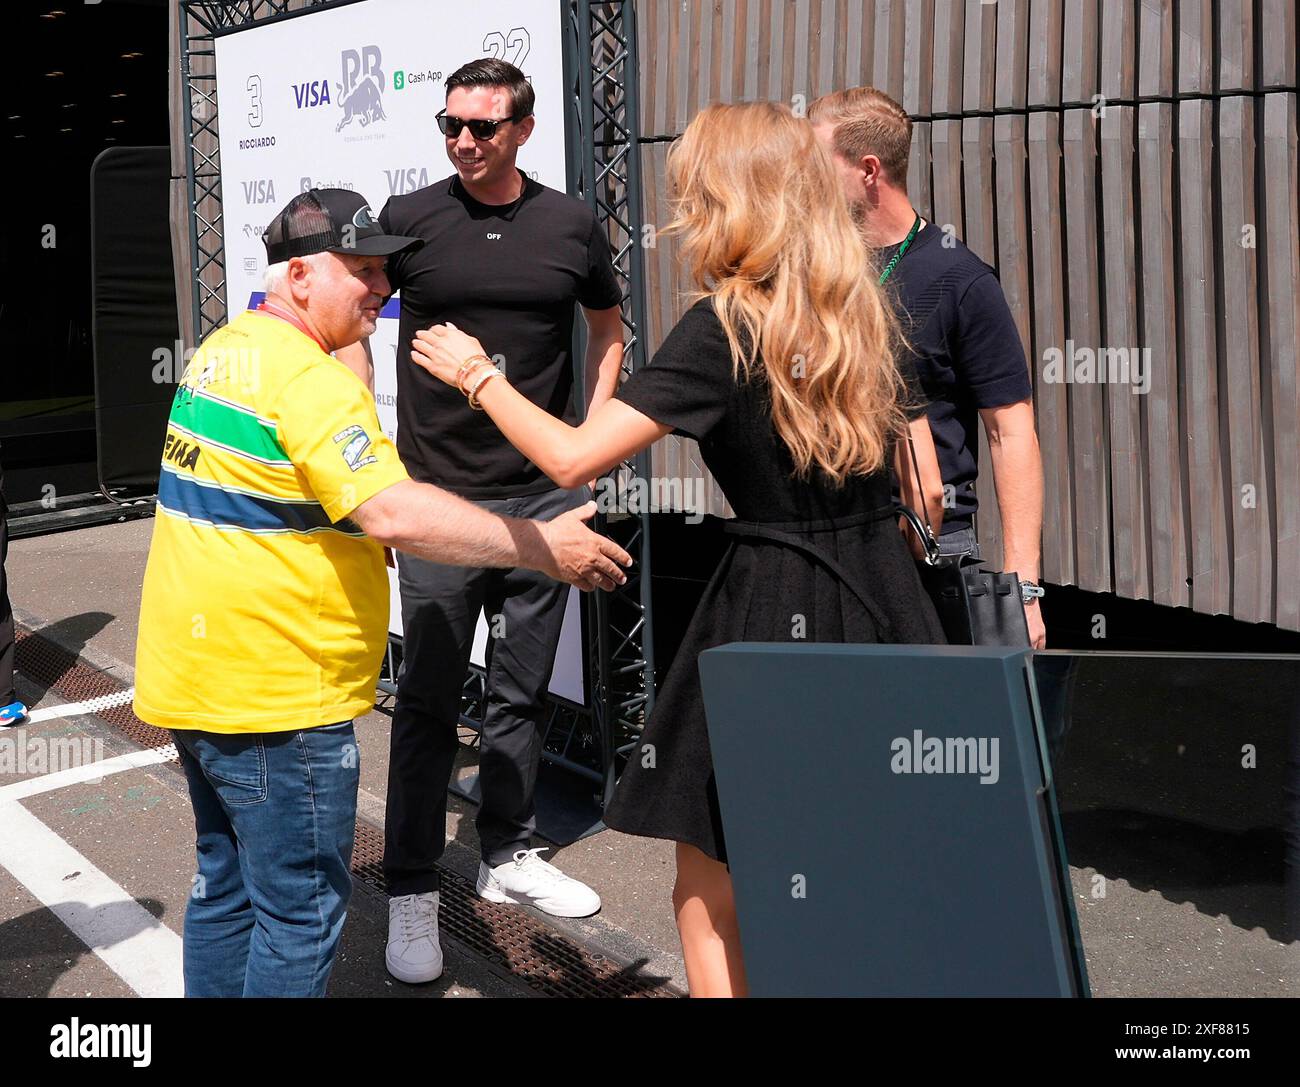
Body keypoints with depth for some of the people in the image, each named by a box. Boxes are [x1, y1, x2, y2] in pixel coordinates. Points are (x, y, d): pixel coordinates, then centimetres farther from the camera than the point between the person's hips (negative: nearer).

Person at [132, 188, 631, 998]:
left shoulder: (223, 351, 11)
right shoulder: (310, 379, -20)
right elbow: (395, 513, -32)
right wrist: (545, 548, -26)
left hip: (197, 680, 10)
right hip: (276, 697, -10)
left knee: (228, 888, 21)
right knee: (300, 912, 2)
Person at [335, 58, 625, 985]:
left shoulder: (571, 224, 2)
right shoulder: (408, 219, -2)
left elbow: (607, 328, 17)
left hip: (545, 494, 2)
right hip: (437, 494, -2)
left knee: (524, 690, 12)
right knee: (430, 697, 1)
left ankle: (508, 855, 29)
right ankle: (412, 891, 12)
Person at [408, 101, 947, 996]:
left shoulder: (723, 329, -12)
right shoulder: (867, 309, 7)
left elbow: (573, 457, -15)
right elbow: (927, 486, 11)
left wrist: (477, 375, 0)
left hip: (773, 611, -7)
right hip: (884, 599, 7)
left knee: (712, 893, 9)